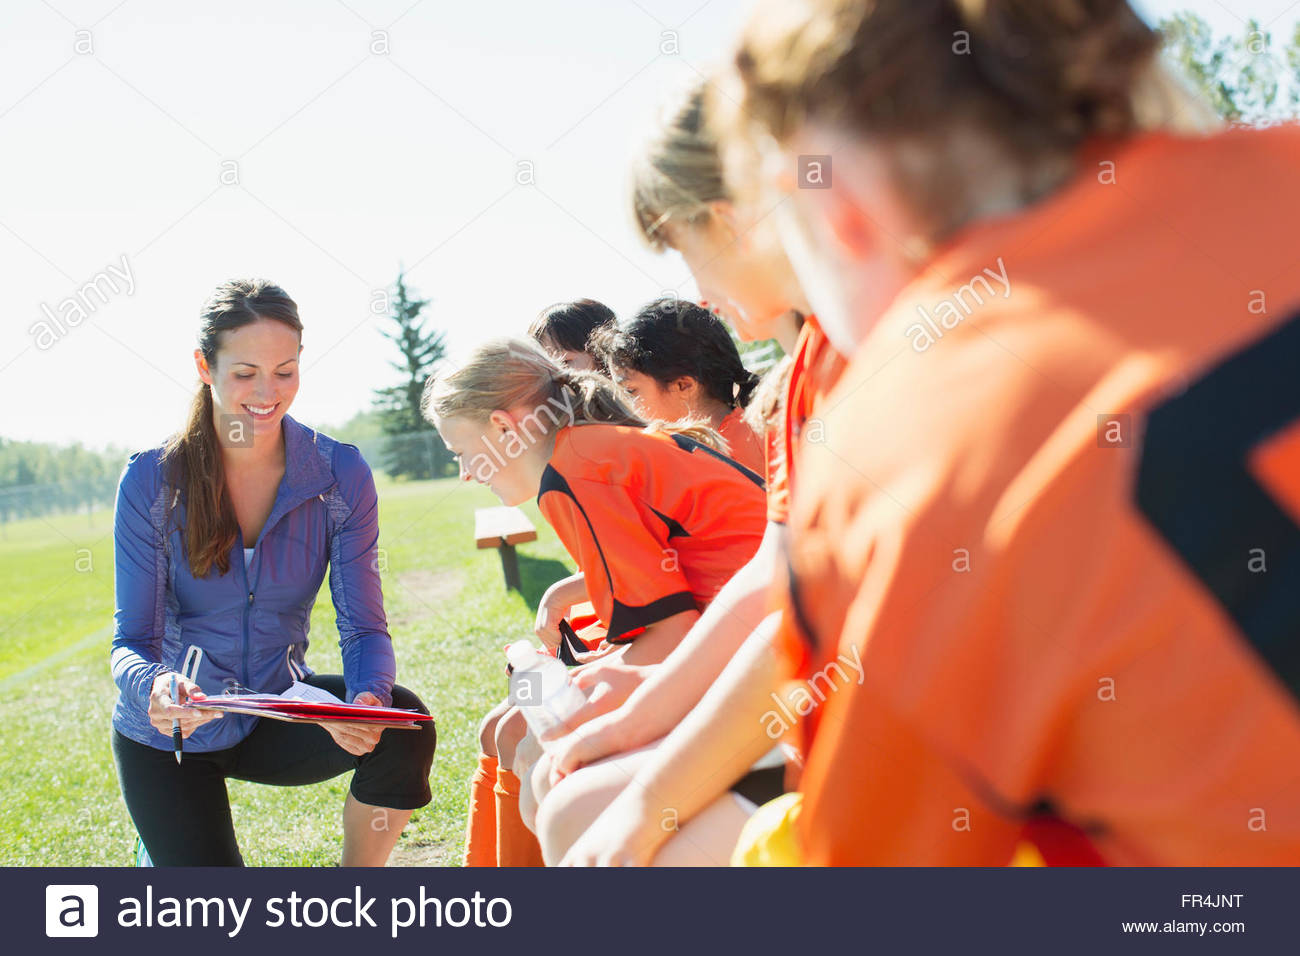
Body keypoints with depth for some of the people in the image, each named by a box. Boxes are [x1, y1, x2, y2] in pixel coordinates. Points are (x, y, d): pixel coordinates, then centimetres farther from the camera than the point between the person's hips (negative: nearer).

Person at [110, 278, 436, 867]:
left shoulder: (339, 474, -12)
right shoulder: (151, 481, -15)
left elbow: (363, 625, -13)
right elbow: (133, 639, -15)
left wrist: (367, 698, -36)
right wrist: (153, 690, -40)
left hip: (277, 713, 1)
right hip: (171, 733, -1)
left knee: (403, 727, -28)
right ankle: (165, 847, 26)